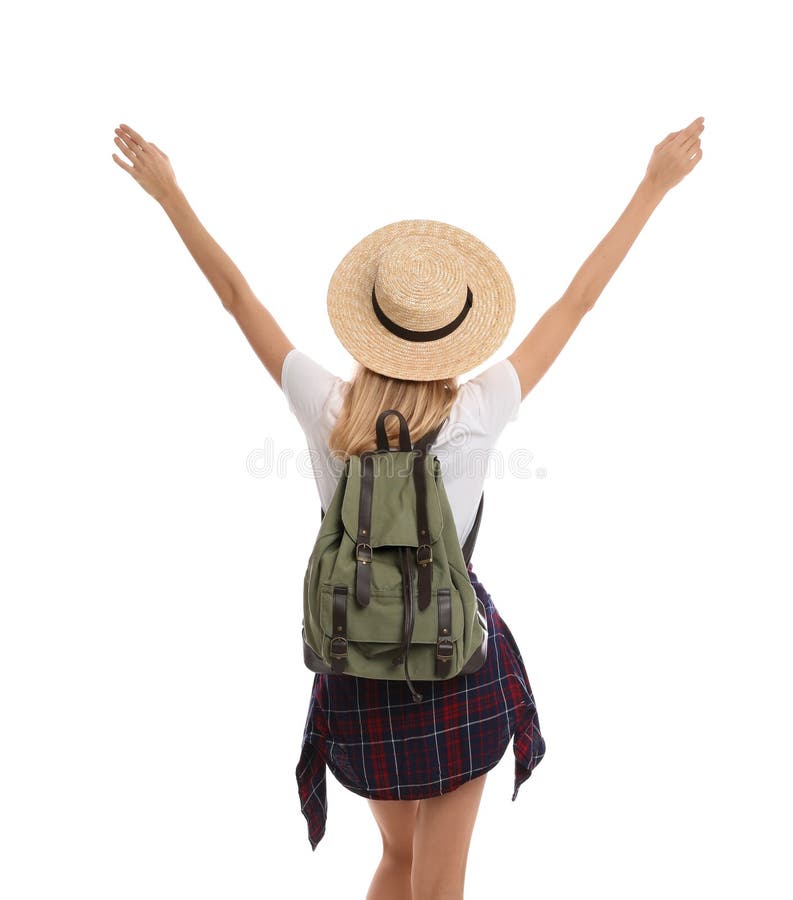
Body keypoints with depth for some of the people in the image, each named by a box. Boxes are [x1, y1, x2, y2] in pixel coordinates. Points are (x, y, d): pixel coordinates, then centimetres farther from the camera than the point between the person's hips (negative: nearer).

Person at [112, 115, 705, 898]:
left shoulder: (327, 411, -14)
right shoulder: (476, 414, -18)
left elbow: (236, 295, -4)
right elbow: (576, 301, -9)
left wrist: (168, 192, 8)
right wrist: (656, 184, 2)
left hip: (357, 664, 3)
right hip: (458, 661, -2)